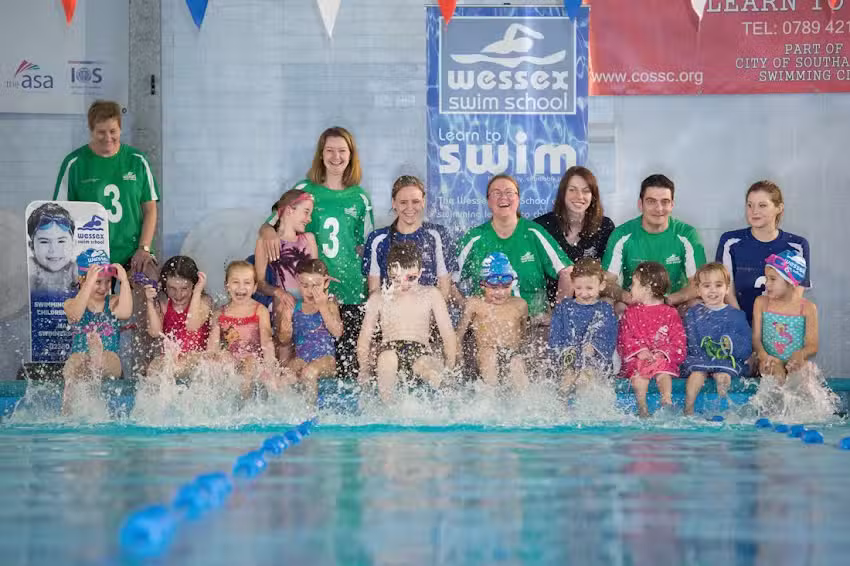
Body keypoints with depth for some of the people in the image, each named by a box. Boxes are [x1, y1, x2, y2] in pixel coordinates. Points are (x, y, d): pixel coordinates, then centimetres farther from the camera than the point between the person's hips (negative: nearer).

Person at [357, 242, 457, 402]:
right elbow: (364, 337, 14)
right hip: (390, 348, 0)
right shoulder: (379, 299, 16)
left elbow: (448, 334, 11)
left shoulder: (431, 295, 15)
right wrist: (364, 370, -2)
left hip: (421, 350, 0)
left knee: (437, 377, -36)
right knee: (388, 356, -39)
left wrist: (449, 368, -2)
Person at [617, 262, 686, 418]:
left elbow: (678, 340, 2)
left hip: (662, 357, -1)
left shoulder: (670, 313, 7)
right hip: (636, 357, 1)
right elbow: (624, 338, 6)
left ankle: (667, 402, -44)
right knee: (638, 373, -30)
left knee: (663, 372, -31)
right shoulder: (630, 313, 15)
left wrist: (662, 353, -14)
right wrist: (639, 351, -12)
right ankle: (642, 406, -43)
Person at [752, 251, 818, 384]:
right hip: (770, 363, -1)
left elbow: (812, 346, -3)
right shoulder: (761, 303, 6)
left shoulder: (808, 308, 0)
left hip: (795, 364, 1)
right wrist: (763, 355, -23)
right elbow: (756, 337, 1)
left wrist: (801, 354, -29)